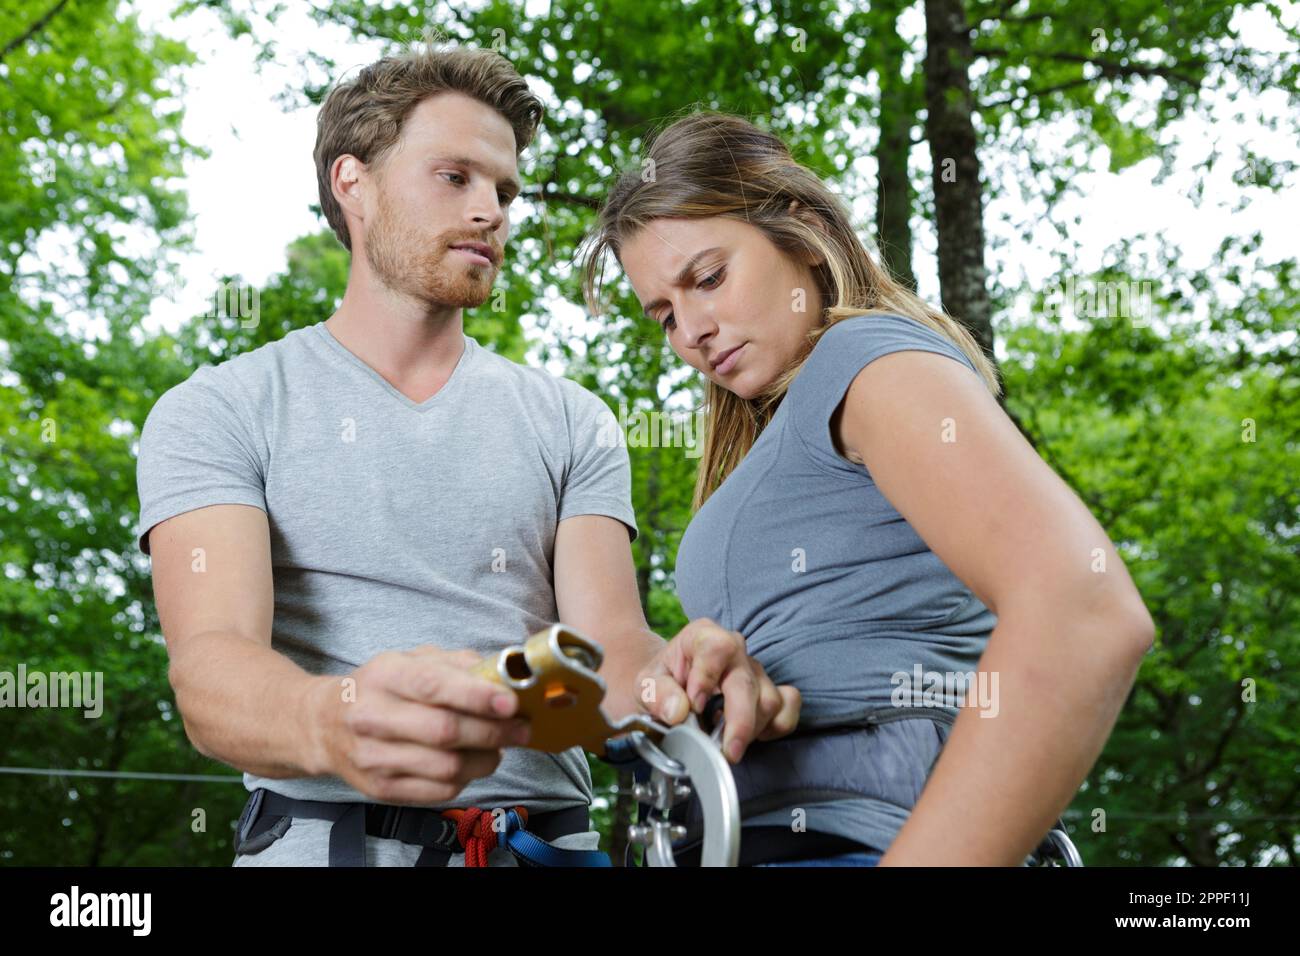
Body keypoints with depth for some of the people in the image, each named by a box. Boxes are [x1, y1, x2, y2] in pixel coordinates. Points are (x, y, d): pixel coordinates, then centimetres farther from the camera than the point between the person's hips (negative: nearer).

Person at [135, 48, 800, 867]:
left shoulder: (570, 422, 12)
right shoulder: (218, 413, 3)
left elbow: (610, 639, 1)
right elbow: (211, 665, -10)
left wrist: (673, 681, -22)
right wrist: (333, 723, -32)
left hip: (547, 834, 3)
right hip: (324, 835, -3)